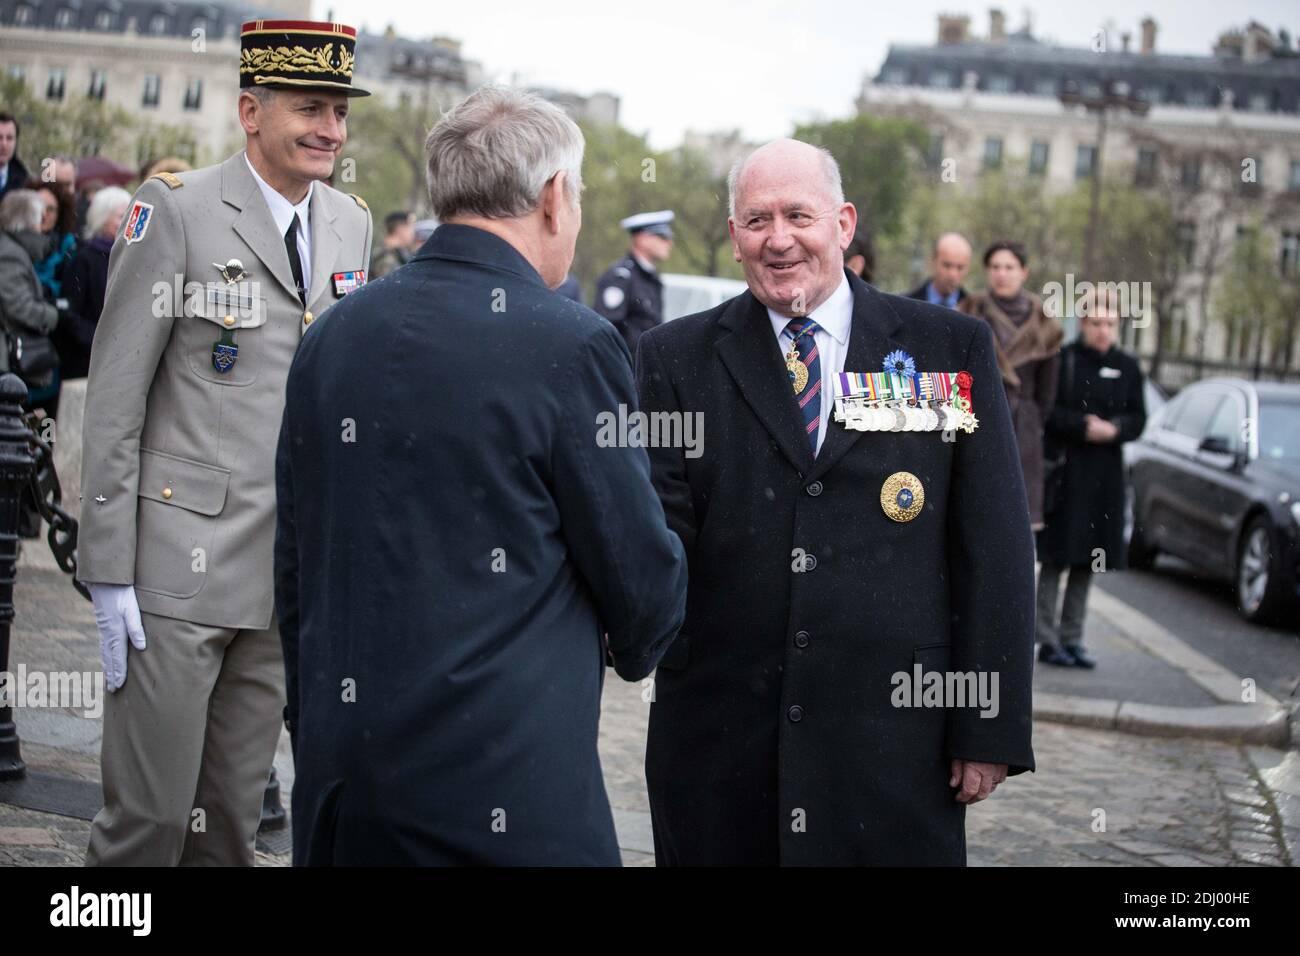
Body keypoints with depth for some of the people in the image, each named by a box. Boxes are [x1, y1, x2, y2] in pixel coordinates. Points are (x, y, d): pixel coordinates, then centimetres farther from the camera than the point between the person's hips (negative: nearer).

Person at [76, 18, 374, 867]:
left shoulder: (352, 225, 11)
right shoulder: (176, 209, -7)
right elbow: (114, 400, -7)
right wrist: (108, 572, -11)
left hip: (293, 570, 5)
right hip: (180, 568, -5)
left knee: (233, 820, 12)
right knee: (149, 816, -2)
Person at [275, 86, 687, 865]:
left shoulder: (333, 335, 5)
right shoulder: (570, 345, -12)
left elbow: (293, 563, 12)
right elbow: (643, 575, -5)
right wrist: (635, 648, 18)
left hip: (339, 774, 6)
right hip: (504, 795, -6)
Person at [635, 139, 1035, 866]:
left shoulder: (953, 349, 3)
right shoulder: (677, 358, 5)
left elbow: (996, 548, 1)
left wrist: (991, 726, -2)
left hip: (895, 742, 0)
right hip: (718, 743, 1)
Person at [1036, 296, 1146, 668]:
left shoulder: (1127, 366, 8)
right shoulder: (1062, 358, -5)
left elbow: (1137, 418, 8)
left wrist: (1114, 429, -12)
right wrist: (1083, 426, -19)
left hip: (1105, 472, 4)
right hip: (1064, 467, -4)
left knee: (1088, 559, 8)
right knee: (1056, 555, -3)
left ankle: (1072, 637, 16)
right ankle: (1048, 639, 3)